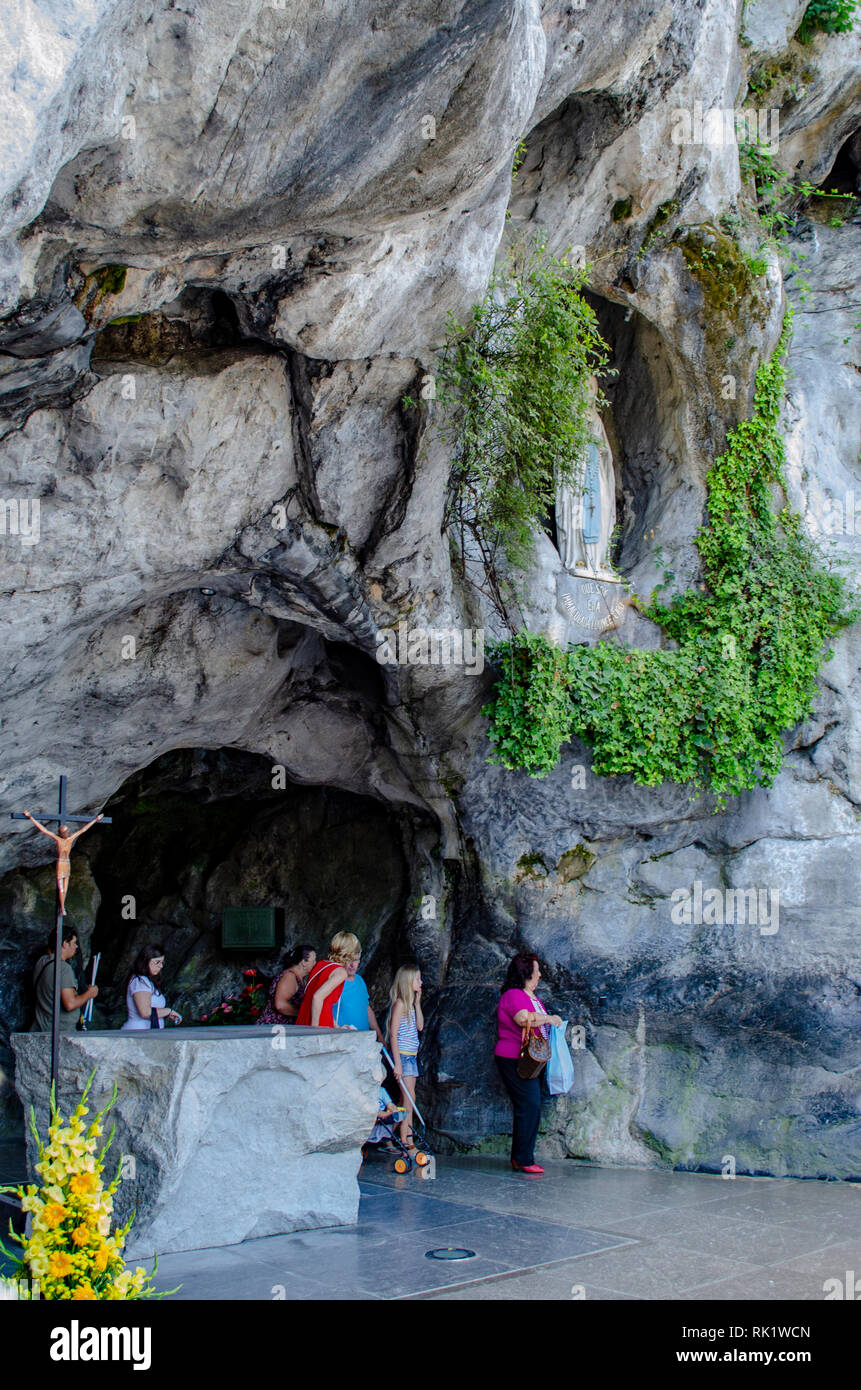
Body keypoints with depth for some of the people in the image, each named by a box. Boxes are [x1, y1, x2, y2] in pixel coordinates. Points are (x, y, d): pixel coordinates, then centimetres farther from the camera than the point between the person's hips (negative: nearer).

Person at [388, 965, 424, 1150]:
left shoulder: (410, 1003, 13)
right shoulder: (400, 1003, -12)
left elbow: (420, 1026, 8)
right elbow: (393, 1035, -15)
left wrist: (417, 1003, 3)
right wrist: (397, 1063, -19)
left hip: (412, 1056, 9)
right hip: (402, 1054, -9)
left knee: (408, 1098, 9)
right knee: (409, 1097, -9)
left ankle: (407, 1137, 12)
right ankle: (404, 1140, -6)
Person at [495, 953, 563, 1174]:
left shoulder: (532, 996, 19)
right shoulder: (513, 995, -13)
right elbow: (523, 1018, -31)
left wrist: (555, 1023, 14)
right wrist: (549, 1019, -18)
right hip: (514, 1060, -10)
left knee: (530, 1108, 9)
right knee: (529, 1106, -12)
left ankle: (521, 1159, 15)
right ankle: (523, 1160, -6)